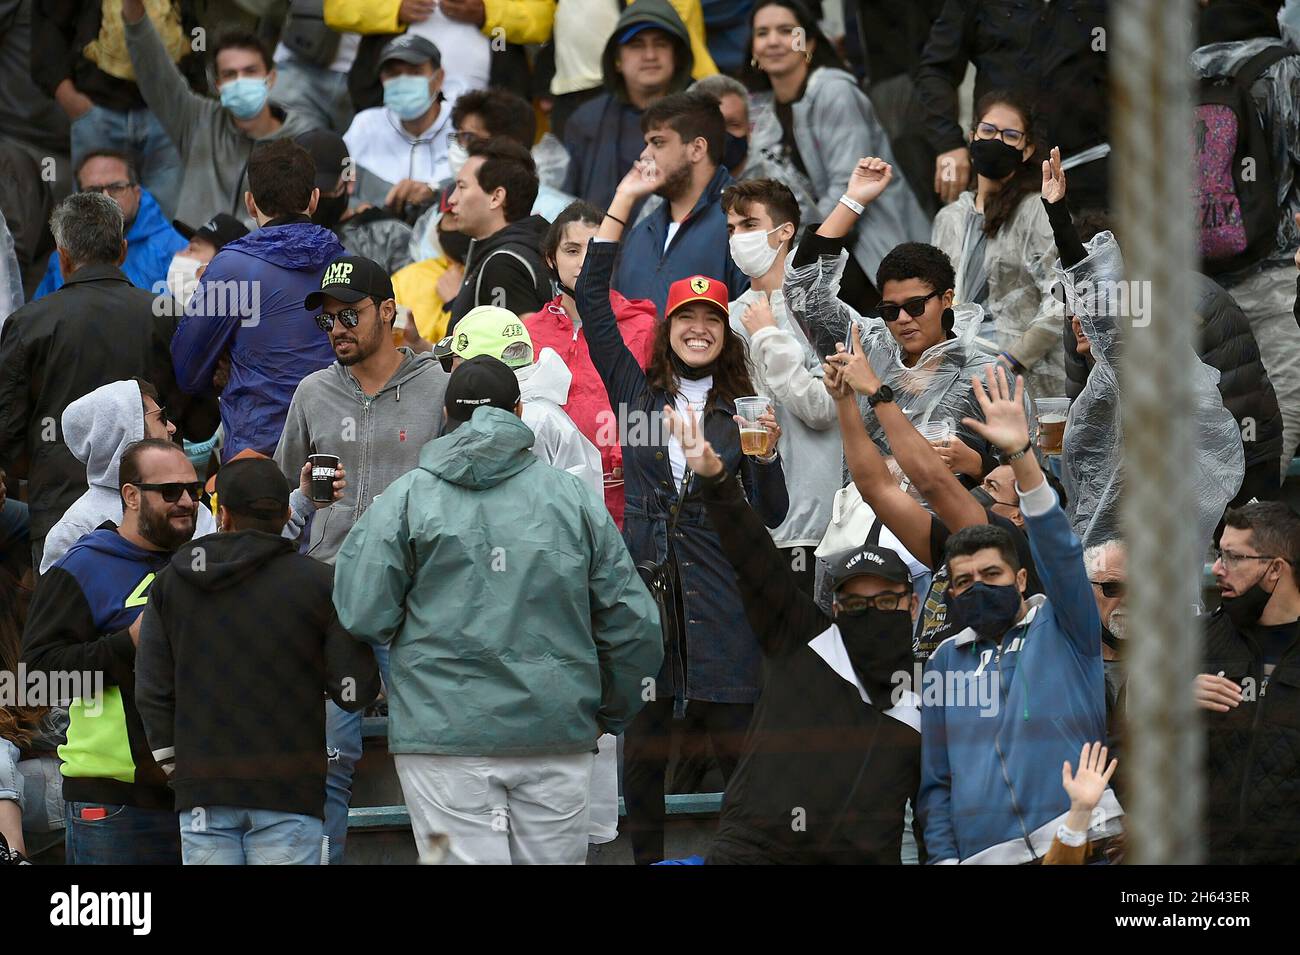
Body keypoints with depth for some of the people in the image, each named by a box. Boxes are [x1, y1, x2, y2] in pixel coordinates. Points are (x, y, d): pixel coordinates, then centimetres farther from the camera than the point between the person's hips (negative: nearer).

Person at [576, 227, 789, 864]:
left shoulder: (741, 408, 7)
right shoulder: (636, 389, 9)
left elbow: (771, 515, 7)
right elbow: (592, 300, 3)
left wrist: (767, 452, -12)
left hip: (717, 592, -1)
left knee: (734, 739, -3)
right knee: (643, 738, 4)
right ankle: (646, 858, 13)